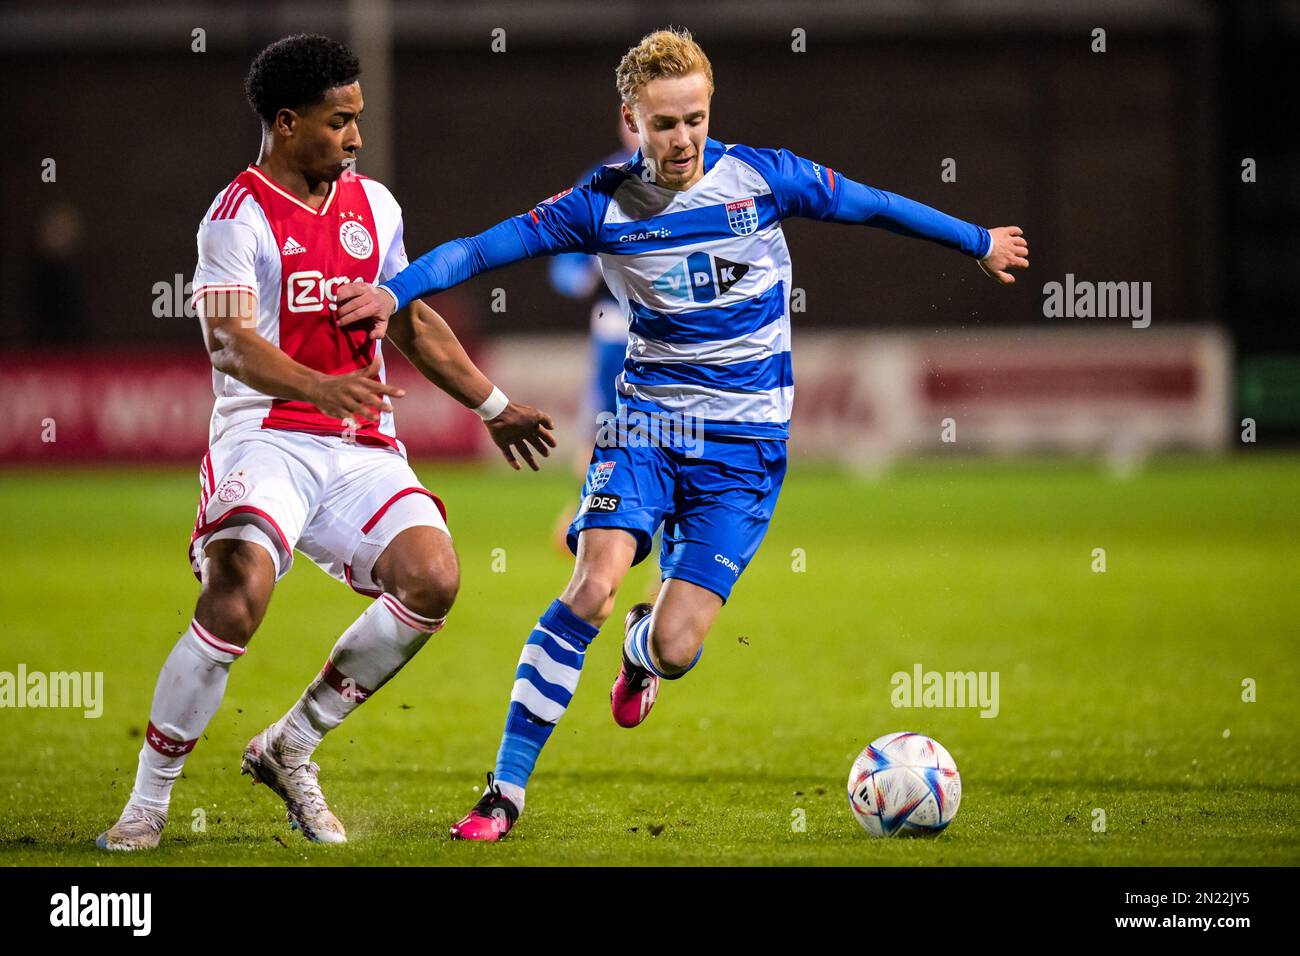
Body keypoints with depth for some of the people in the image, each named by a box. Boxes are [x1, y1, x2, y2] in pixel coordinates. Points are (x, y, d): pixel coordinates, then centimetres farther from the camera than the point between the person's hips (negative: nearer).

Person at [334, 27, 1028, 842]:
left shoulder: (763, 179, -3)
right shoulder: (604, 207, -4)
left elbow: (875, 207, 10)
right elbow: (485, 247, -9)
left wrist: (980, 243, 22)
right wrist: (395, 291, -26)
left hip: (746, 444, 0)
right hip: (648, 421, 0)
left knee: (676, 648, -10)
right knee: (594, 585, -24)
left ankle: (641, 648, 32)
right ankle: (506, 791, -16)